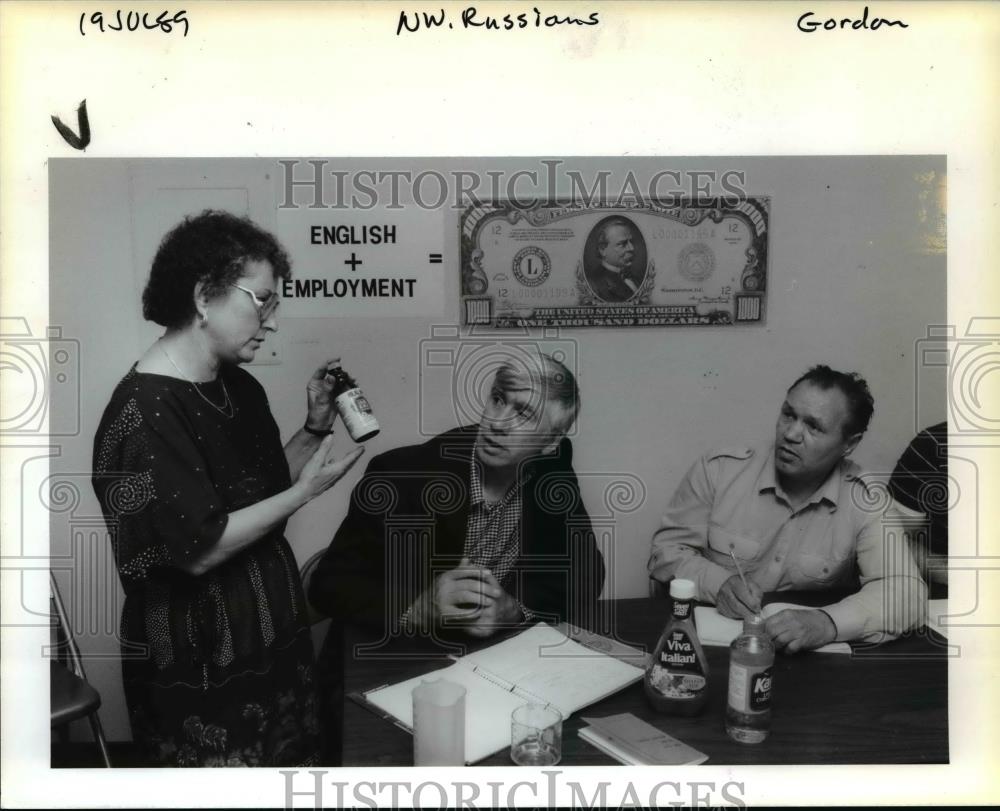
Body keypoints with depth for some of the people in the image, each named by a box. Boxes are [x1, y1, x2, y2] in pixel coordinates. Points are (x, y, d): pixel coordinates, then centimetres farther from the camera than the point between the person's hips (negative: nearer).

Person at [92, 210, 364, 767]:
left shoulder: (240, 388, 5)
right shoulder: (144, 413, -21)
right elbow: (199, 550, -24)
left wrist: (316, 429, -1)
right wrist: (306, 491, -17)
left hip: (275, 640, 8)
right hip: (199, 674, -8)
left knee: (295, 761, 20)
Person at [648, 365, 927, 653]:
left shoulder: (865, 501, -7)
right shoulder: (719, 469, -9)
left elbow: (905, 592, -15)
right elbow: (666, 550, -2)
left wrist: (826, 623, -32)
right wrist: (719, 583, -21)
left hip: (808, 657, 0)